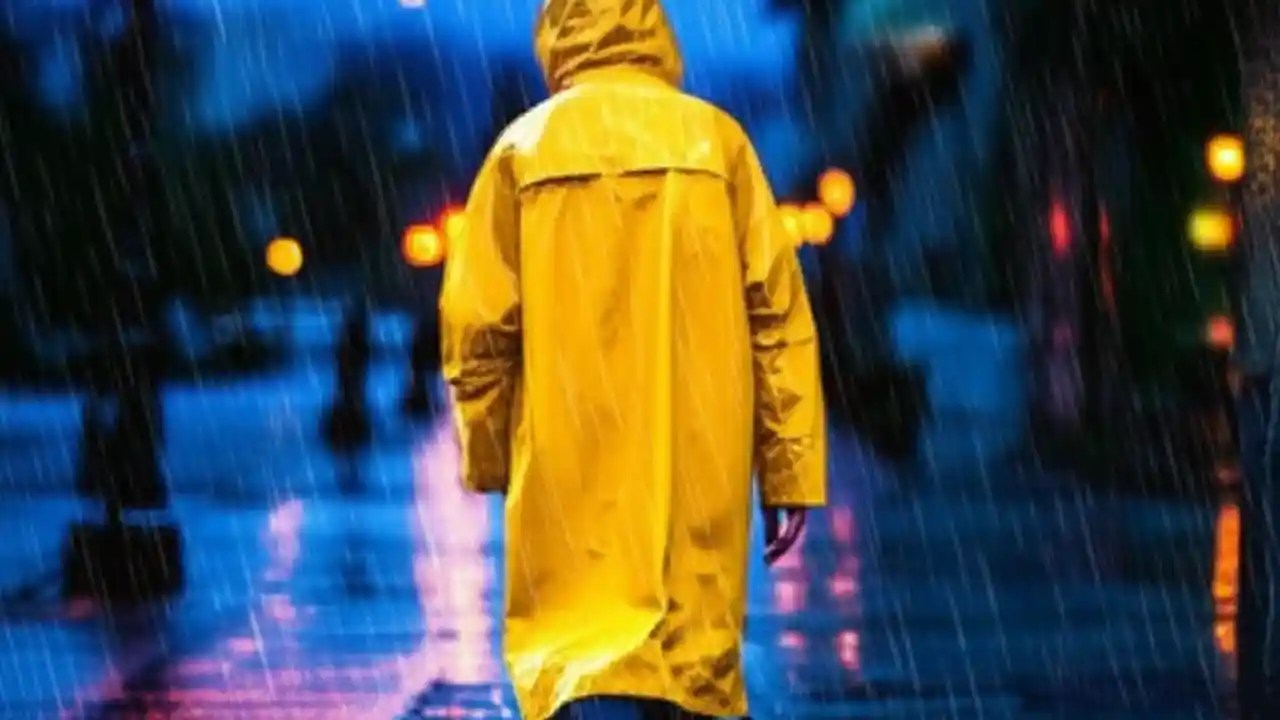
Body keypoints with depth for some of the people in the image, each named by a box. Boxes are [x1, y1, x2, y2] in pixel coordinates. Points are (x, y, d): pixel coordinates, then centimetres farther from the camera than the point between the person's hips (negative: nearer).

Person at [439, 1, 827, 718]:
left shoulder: (525, 145, 3)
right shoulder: (714, 137, 4)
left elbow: (477, 322, 0)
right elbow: (777, 310, -1)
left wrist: (489, 456, 15)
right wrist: (792, 468, 2)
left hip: (573, 461, -1)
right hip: (695, 460, 1)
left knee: (587, 649, -3)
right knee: (691, 649, 13)